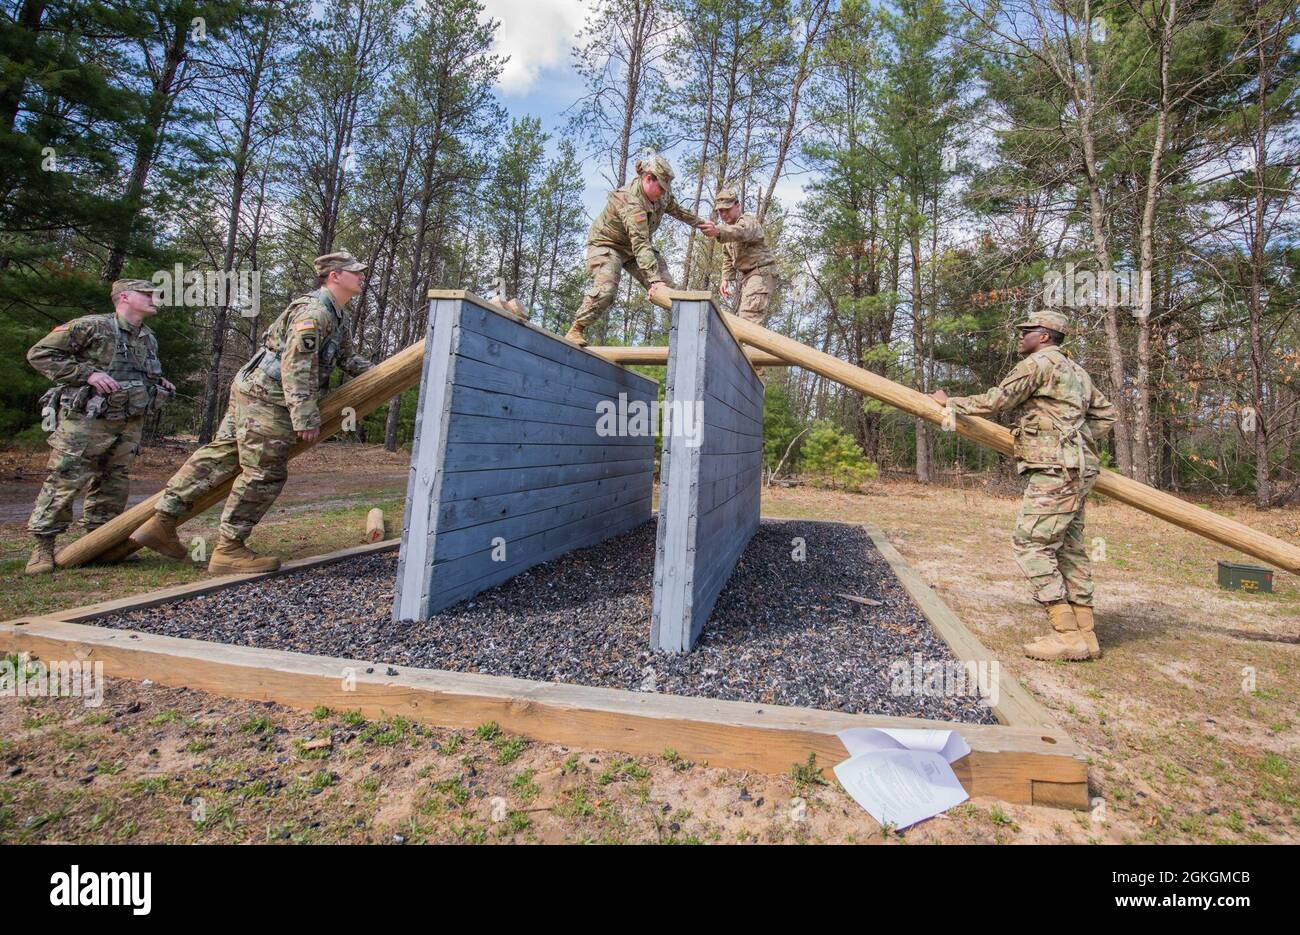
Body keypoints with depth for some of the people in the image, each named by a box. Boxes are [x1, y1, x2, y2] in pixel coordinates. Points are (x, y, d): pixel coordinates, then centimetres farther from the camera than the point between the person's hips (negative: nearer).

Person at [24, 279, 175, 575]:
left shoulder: (149, 339, 14)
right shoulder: (91, 326, -8)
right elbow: (39, 354, -8)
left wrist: (158, 385, 8)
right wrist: (88, 373, -18)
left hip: (129, 425, 7)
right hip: (85, 420, -6)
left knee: (114, 486, 10)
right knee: (64, 482, -5)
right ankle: (43, 545, 6)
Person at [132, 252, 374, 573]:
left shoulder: (337, 319, 18)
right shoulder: (313, 311, -15)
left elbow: (346, 357, 28)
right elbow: (296, 365, -23)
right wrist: (305, 416, -25)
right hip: (267, 399, -11)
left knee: (220, 454, 12)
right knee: (265, 473, -8)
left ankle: (161, 521, 18)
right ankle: (228, 550, 2)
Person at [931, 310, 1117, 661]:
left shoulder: (1038, 363, -5)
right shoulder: (1076, 371, 24)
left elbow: (995, 401, -9)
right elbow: (1105, 413, 27)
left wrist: (950, 402, 3)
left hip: (1056, 469, -10)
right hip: (1077, 469, 10)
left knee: (1031, 543, -10)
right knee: (1068, 547, 11)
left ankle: (1067, 635, -9)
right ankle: (1084, 635, 14)